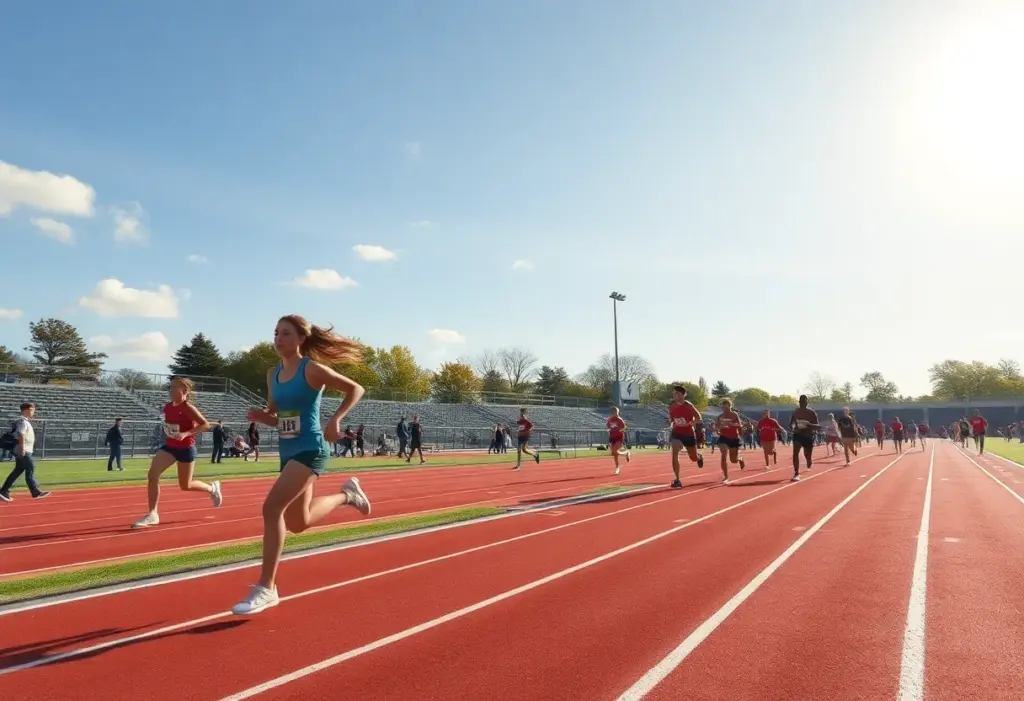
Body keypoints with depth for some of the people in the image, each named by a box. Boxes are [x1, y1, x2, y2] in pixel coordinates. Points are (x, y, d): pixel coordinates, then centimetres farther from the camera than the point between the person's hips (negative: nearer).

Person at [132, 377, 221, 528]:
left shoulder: (188, 407, -19)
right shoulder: (167, 407, 3)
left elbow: (206, 424, -25)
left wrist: (186, 433, -33)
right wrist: (167, 435, 12)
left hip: (185, 449, -6)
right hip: (169, 447, 6)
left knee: (185, 486, 6)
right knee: (152, 474, -15)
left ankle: (212, 488, 36)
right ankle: (152, 515, -8)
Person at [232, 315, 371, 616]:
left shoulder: (313, 369, -11)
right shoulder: (273, 374, 9)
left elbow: (356, 389, -7)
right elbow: (276, 417, 17)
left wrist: (335, 419, -19)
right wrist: (261, 417, -5)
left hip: (310, 449, -8)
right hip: (289, 452, 8)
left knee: (272, 508, -21)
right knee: (297, 523, 18)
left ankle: (266, 588, -10)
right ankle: (346, 494, 42)